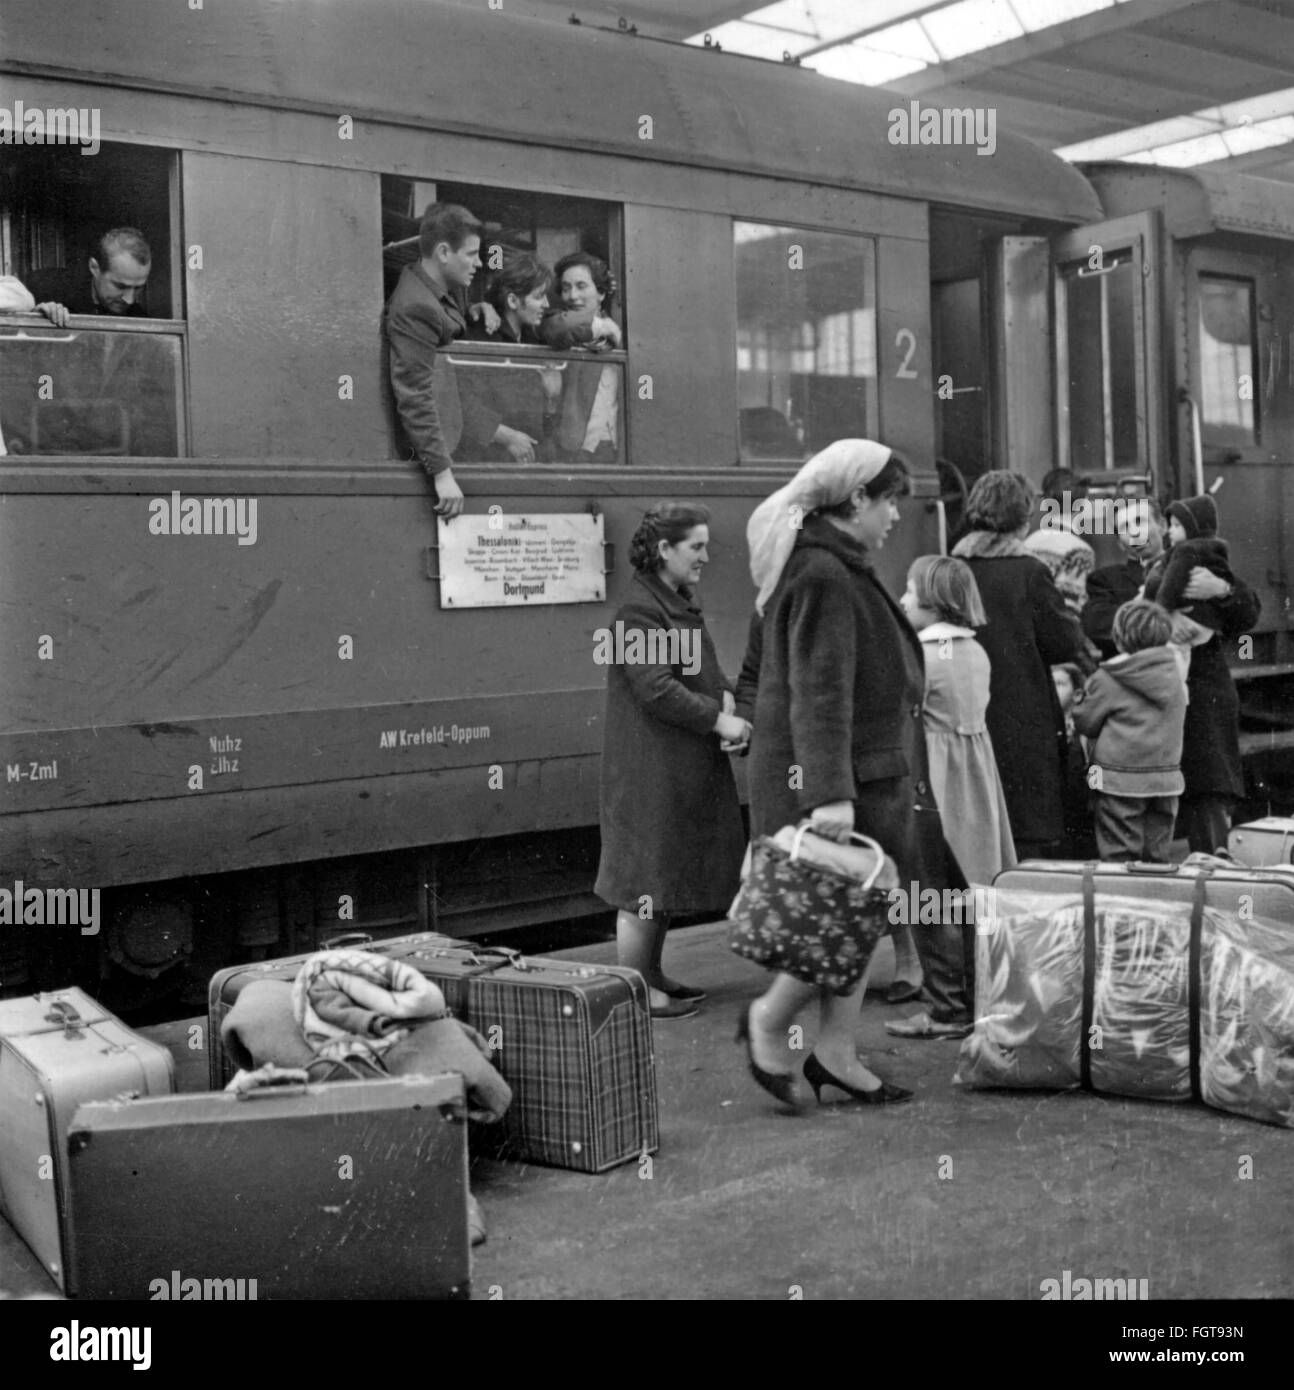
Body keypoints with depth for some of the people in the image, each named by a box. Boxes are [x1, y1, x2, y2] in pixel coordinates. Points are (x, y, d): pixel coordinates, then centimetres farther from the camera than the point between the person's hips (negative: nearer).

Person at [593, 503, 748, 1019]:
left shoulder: (681, 604, 17)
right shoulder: (639, 610, -16)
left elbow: (703, 671, 21)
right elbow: (656, 690, -22)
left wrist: (726, 695, 0)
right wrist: (718, 720, -20)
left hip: (686, 768, 10)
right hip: (651, 767, -10)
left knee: (665, 878, 16)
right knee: (644, 880, -3)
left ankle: (653, 976, 27)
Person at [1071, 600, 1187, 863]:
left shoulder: (1108, 680, -11)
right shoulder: (1174, 673, 5)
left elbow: (1085, 722, -3)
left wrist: (1084, 693, 14)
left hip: (1121, 781, -5)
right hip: (1166, 777, 5)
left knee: (1119, 858, -1)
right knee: (1157, 856, 12)